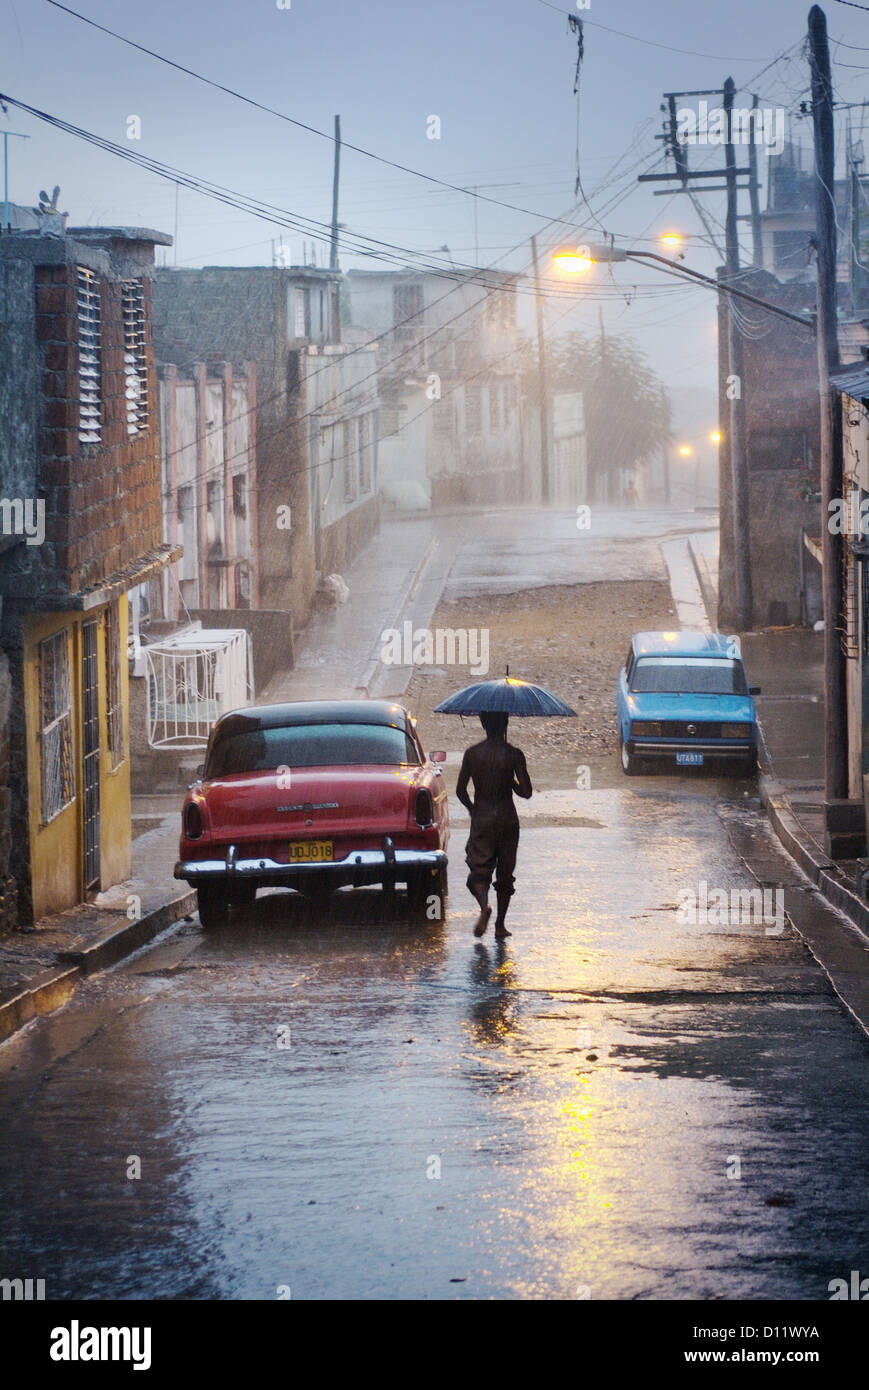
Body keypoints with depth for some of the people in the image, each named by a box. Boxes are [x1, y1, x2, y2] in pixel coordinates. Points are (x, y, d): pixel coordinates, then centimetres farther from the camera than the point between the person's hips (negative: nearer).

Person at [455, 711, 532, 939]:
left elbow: (460, 790, -1)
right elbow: (525, 792, -8)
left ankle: (484, 905, -28)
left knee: (479, 870, 2)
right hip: (507, 818, 0)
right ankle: (500, 924, 14)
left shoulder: (472, 754, -3)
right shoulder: (514, 755, -8)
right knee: (505, 873, 12)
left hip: (481, 819, 0)